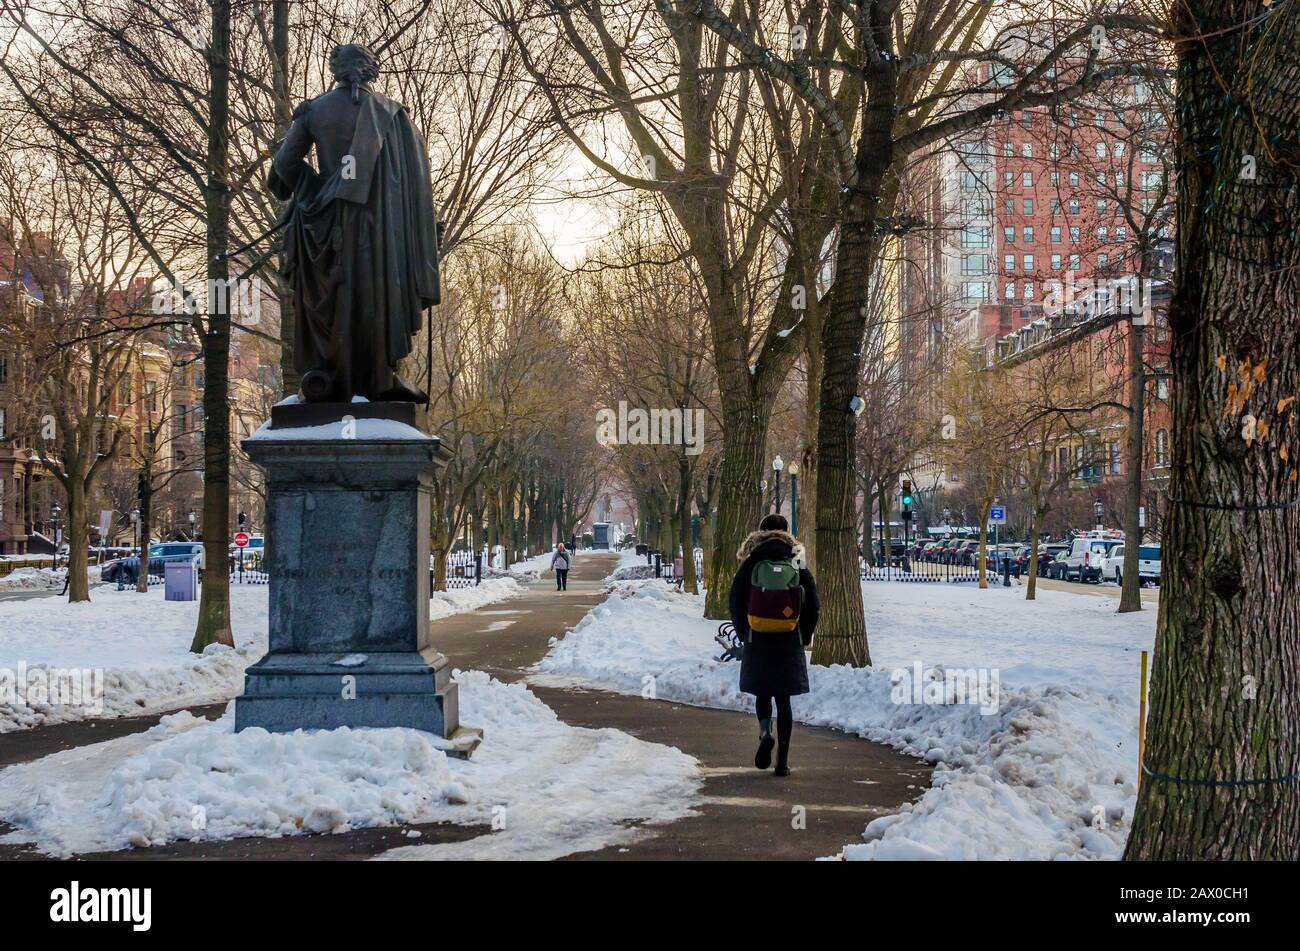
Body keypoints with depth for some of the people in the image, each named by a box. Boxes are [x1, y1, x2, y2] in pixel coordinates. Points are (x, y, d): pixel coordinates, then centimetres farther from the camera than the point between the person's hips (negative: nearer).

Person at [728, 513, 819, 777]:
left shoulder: (750, 565, -3)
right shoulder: (798, 566, 0)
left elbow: (735, 604, -1)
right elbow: (813, 607, 1)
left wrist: (745, 635, 11)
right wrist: (803, 638, 12)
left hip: (757, 644, -1)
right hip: (790, 644, 1)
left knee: (762, 695, 16)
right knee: (783, 700, 7)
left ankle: (765, 731, -13)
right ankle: (783, 760, 4)